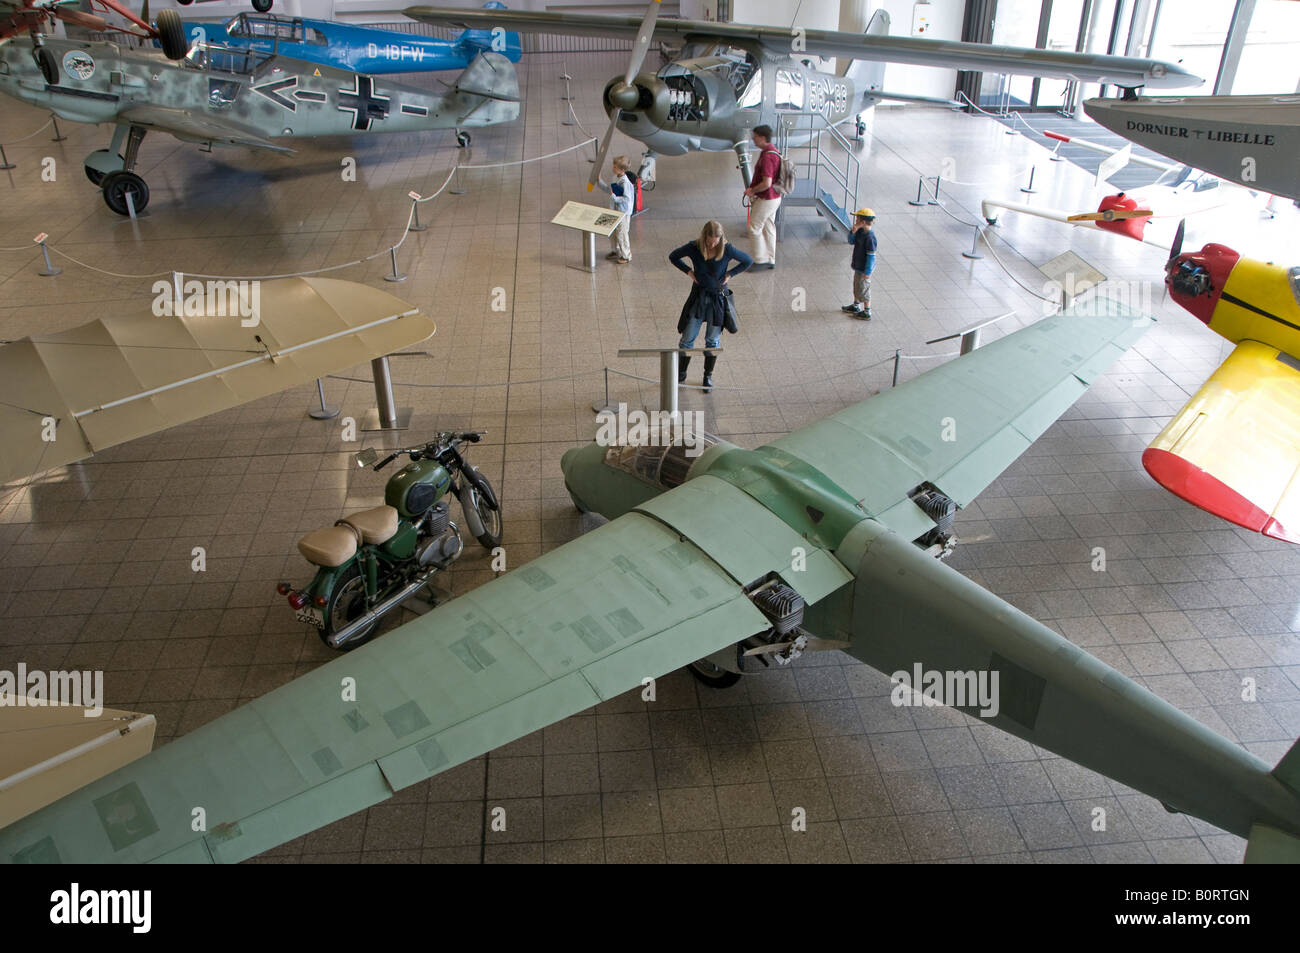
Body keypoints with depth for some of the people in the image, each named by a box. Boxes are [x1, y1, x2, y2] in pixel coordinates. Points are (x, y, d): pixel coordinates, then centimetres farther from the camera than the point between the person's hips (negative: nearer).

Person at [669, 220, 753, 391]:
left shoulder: (727, 249, -14)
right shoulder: (694, 247, -12)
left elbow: (748, 261, 1)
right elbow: (673, 257, 5)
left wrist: (730, 274, -6)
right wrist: (689, 271, -4)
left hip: (718, 298, -1)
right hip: (698, 296, 1)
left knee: (713, 340, 10)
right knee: (687, 338, 4)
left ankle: (708, 376, 28)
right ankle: (681, 374, 23)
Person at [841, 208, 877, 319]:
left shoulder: (869, 237, -28)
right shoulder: (860, 231, -3)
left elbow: (871, 256, -25)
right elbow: (851, 241, 10)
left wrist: (867, 272, -22)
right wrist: (853, 231, -11)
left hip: (864, 269, -9)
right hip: (858, 266, 9)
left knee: (863, 290, 4)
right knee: (856, 287, 24)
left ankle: (867, 313, 17)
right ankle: (856, 306, 43)